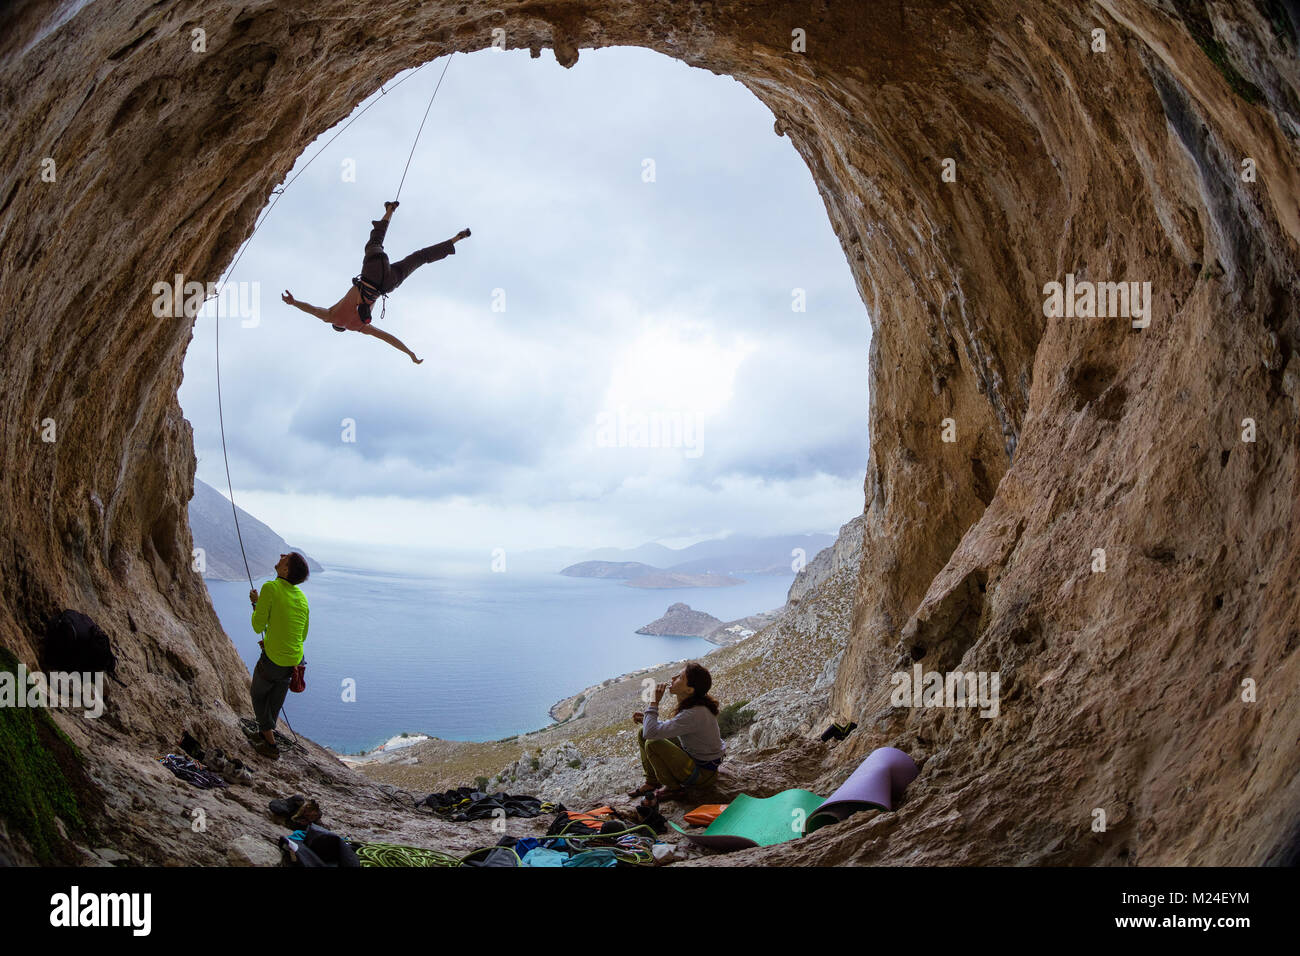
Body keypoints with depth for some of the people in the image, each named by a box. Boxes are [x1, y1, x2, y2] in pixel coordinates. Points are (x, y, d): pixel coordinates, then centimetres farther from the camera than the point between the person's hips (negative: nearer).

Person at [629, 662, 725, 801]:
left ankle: (673, 788, -4)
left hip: (703, 773, -9)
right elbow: (670, 729, 14)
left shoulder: (694, 714, -32)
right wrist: (646, 719, 2)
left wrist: (655, 702, -23)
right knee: (642, 733, 5)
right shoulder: (689, 705, -3)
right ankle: (651, 782, 16)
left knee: (652, 744, -25)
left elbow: (652, 732, -34)